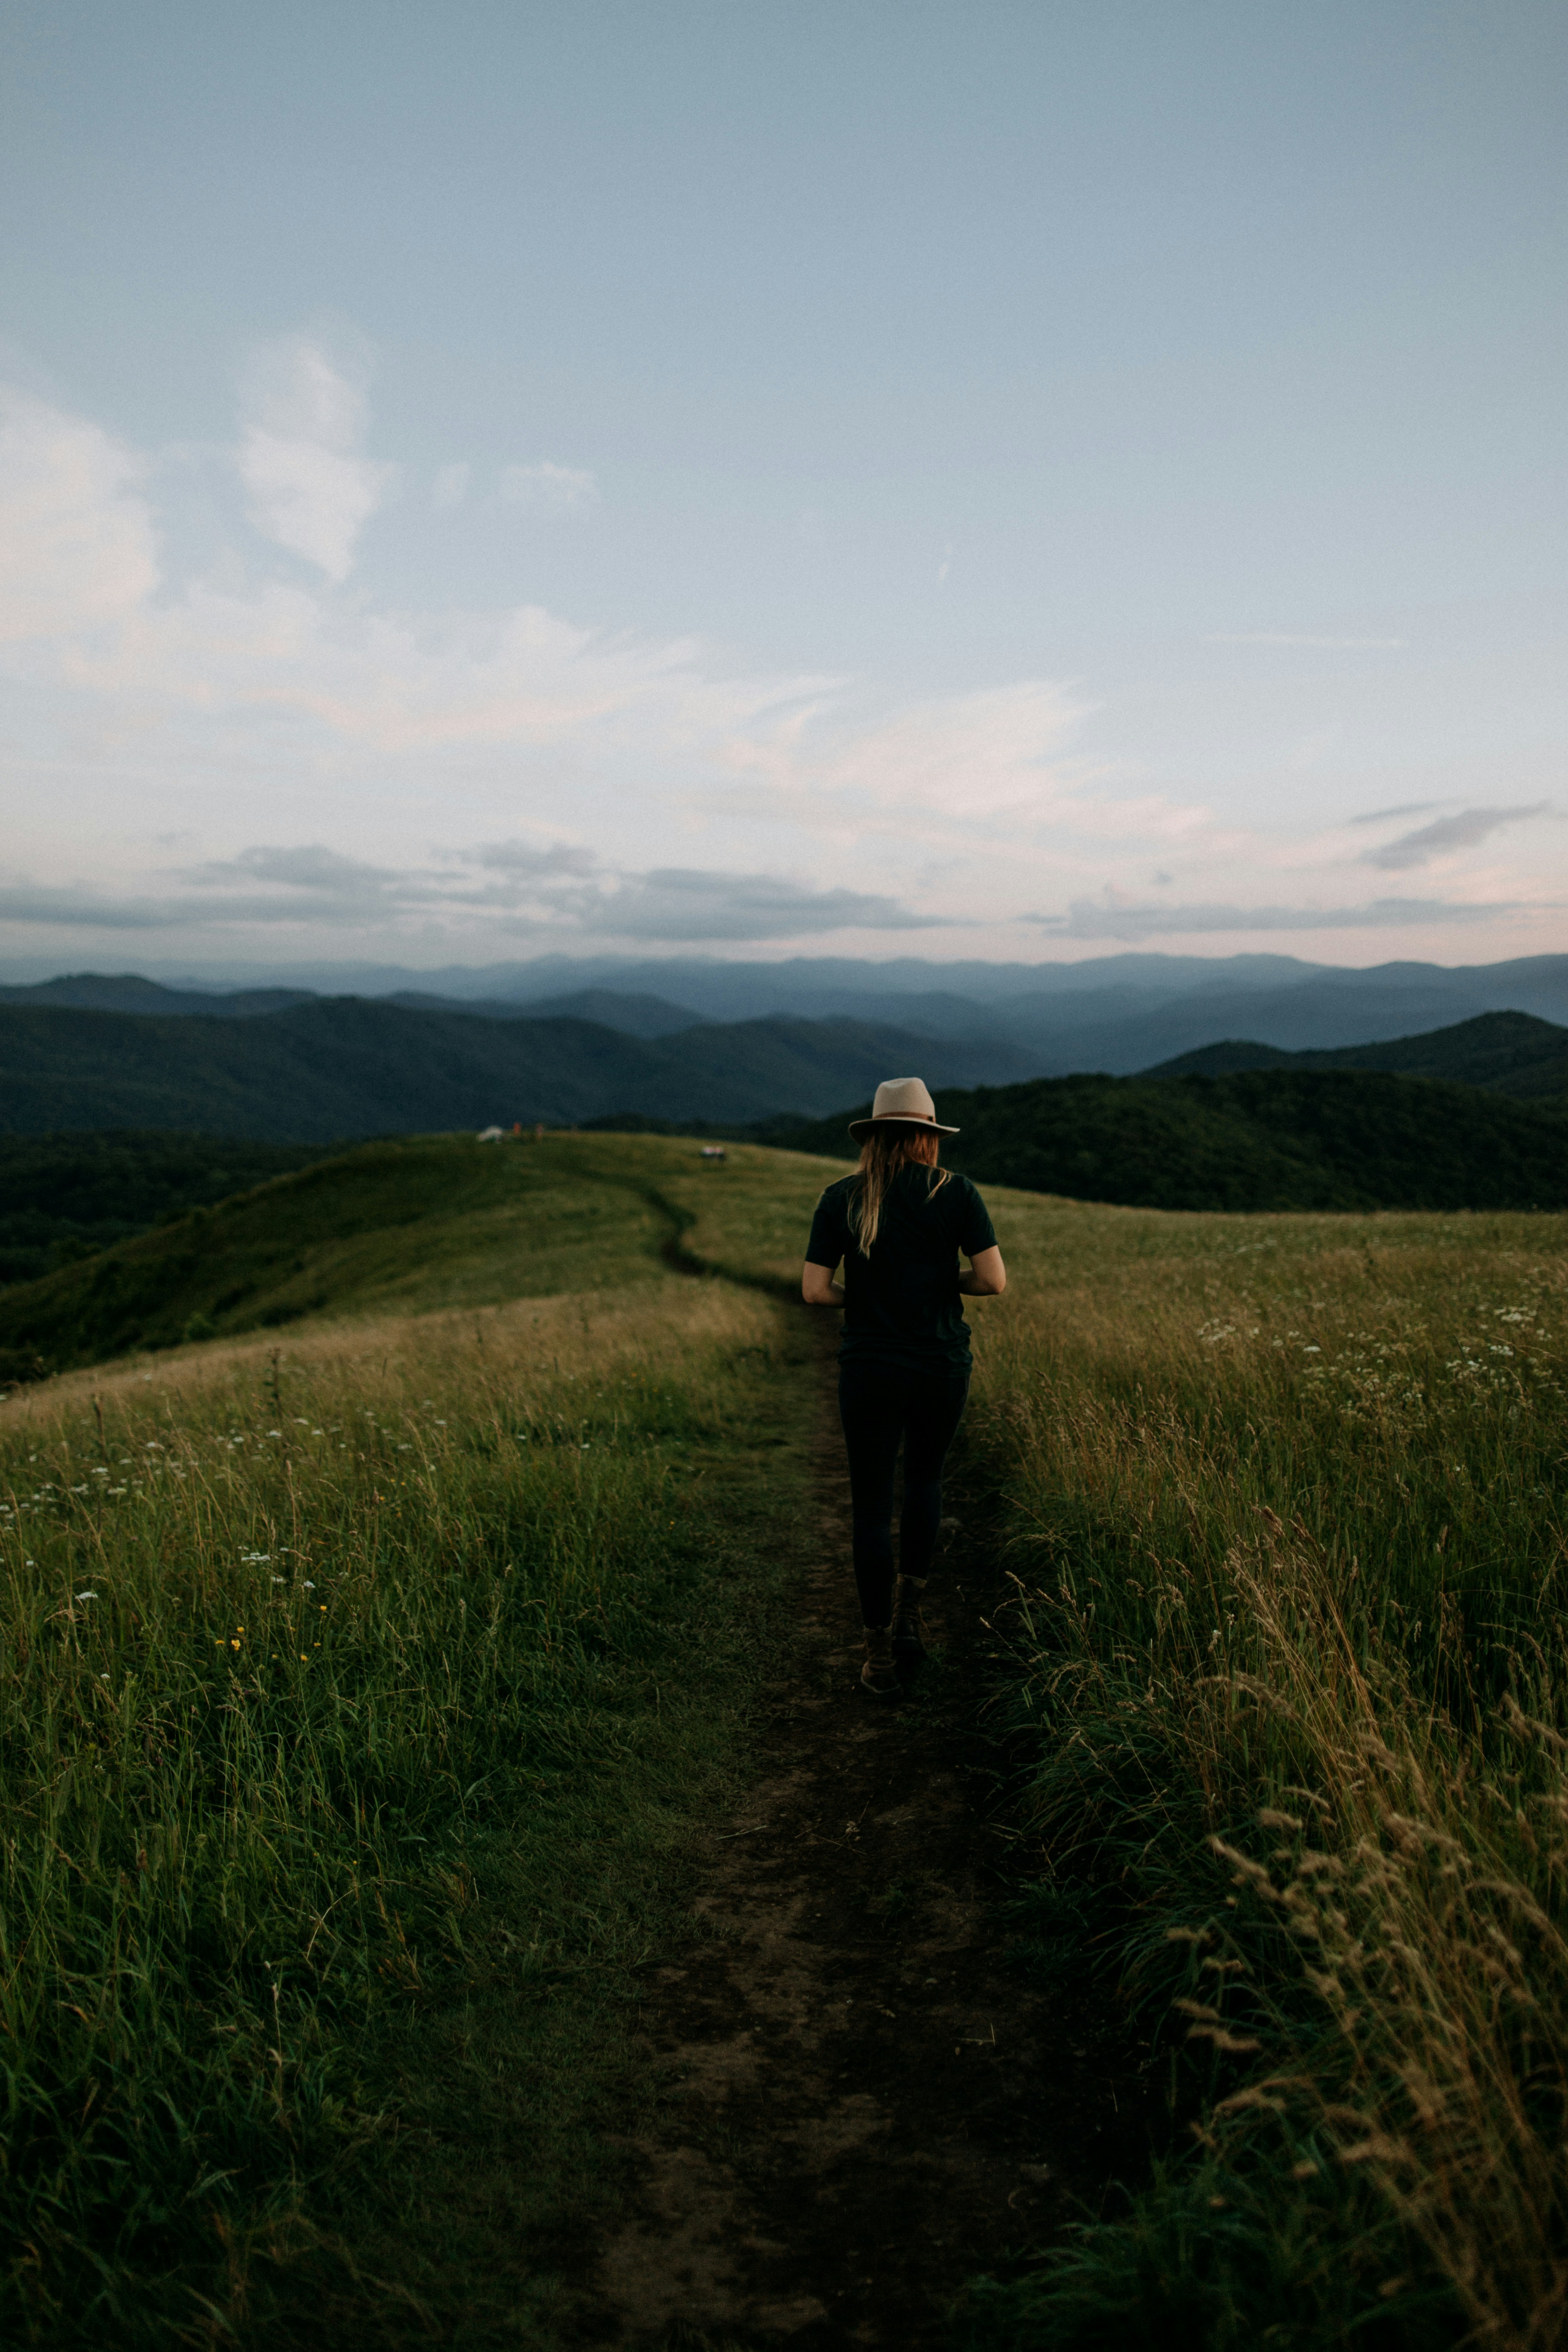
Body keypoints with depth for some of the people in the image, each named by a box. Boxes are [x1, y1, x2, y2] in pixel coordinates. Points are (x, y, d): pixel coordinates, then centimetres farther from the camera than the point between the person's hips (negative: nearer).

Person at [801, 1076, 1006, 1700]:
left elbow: (814, 1291, -7)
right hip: (942, 1366, 1)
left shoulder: (841, 1198, -4)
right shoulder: (956, 1192, -5)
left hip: (869, 1369, -1)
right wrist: (947, 1283, 9)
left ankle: (881, 1658, 12)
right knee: (924, 1478, 27)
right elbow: (994, 1281, -10)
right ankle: (909, 1612, 18)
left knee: (872, 1508, 10)